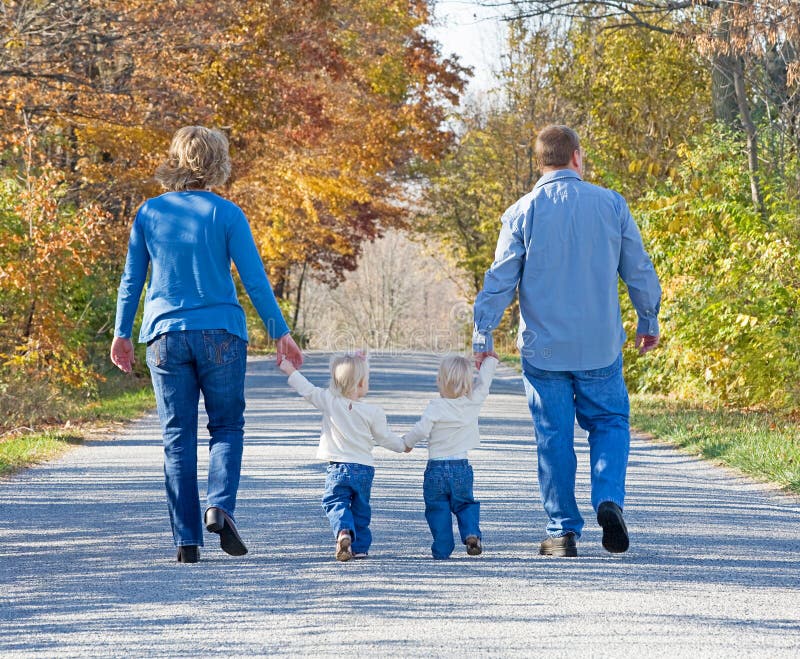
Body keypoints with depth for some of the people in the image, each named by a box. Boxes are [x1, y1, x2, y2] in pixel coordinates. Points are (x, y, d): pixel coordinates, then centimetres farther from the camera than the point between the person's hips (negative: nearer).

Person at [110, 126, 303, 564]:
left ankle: (187, 539, 1)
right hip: (220, 333, -2)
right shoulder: (225, 214, -5)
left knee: (177, 437, 6)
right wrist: (280, 334, 1)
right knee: (226, 427, 10)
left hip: (165, 337, 2)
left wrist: (122, 334, 18)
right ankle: (220, 506, -14)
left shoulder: (150, 212, 3)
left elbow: (131, 280, 8)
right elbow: (254, 280, -5)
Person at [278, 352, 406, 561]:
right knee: (360, 508, 14)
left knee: (336, 503, 0)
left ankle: (343, 532, -28)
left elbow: (307, 390, 3)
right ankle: (359, 546, 13)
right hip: (364, 468, 1)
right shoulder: (373, 412, -4)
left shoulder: (329, 402, -5)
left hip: (338, 468, -1)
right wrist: (403, 445, 25)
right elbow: (385, 437, 6)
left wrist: (290, 370, 16)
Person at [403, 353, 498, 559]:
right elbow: (484, 382, 13)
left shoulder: (436, 407, -13)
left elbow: (422, 429, -20)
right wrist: (490, 360, 30)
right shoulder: (473, 402, -3)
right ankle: (471, 533, -6)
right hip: (461, 467, 3)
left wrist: (407, 442, -1)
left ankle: (442, 548, 4)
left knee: (437, 509, 6)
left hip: (436, 468, -3)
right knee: (465, 504, 18)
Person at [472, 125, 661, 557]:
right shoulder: (610, 204, -1)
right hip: (600, 344, 1)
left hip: (543, 349, -1)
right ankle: (609, 499, -8)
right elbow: (639, 270, 5)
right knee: (610, 423, 15)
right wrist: (649, 323, 18)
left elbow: (500, 281, -4)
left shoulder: (523, 212, -4)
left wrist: (482, 338, 3)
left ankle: (563, 530, 8)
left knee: (554, 438, 7)